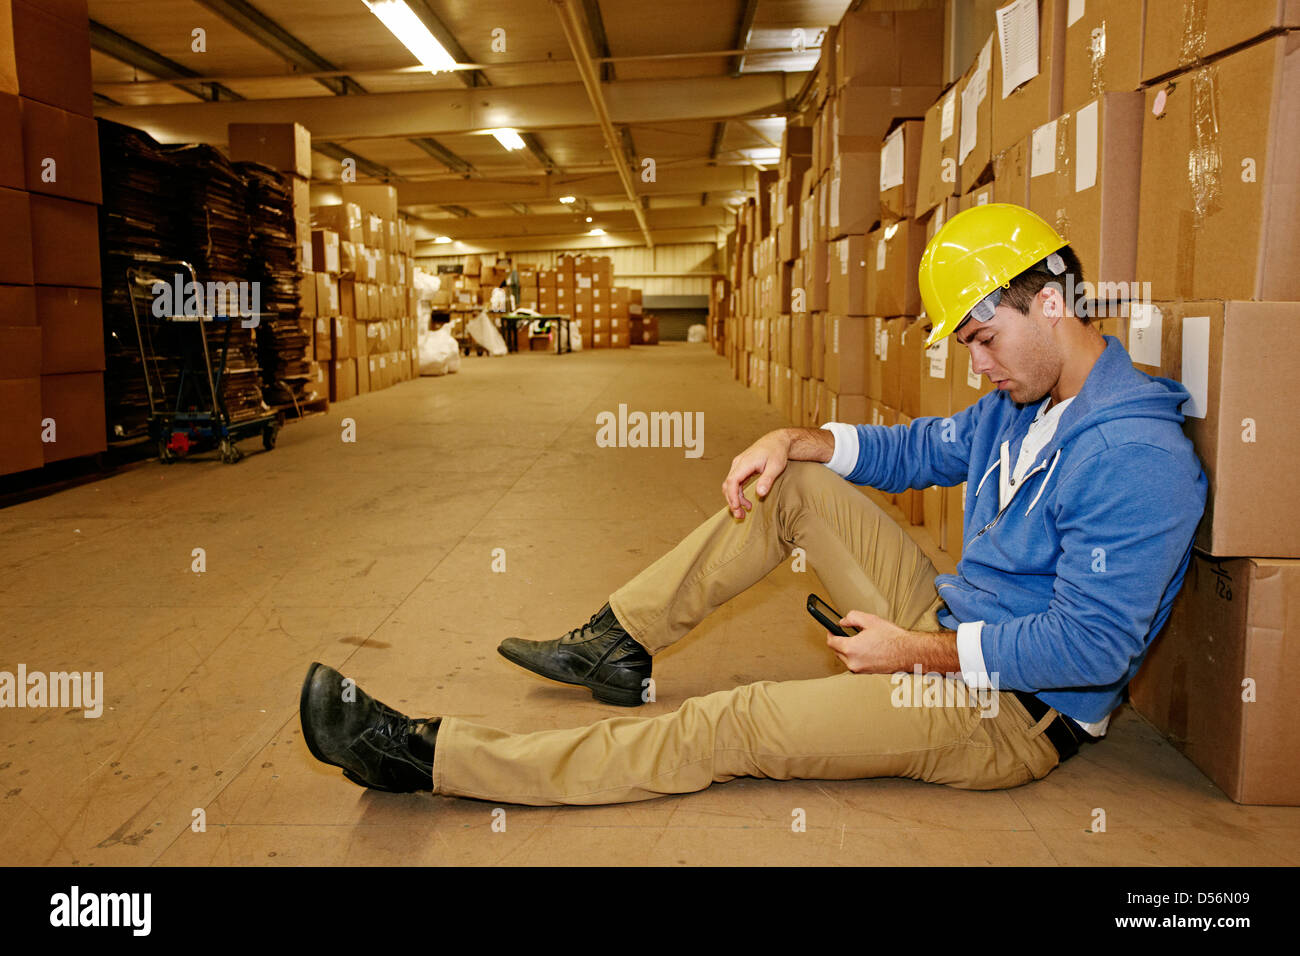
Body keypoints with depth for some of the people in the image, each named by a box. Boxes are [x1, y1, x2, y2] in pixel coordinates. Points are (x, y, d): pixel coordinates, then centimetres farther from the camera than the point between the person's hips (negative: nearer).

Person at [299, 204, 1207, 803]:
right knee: (794, 486, 3)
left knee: (731, 727, -19)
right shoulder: (1022, 404, 8)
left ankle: (428, 756, -17)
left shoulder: (1134, 457, -23)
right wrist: (797, 441, 1)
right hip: (949, 626, 9)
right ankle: (617, 645, 8)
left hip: (1012, 712, -9)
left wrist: (922, 654, -23)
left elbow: (1093, 643, -27)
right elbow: (914, 449, 18)